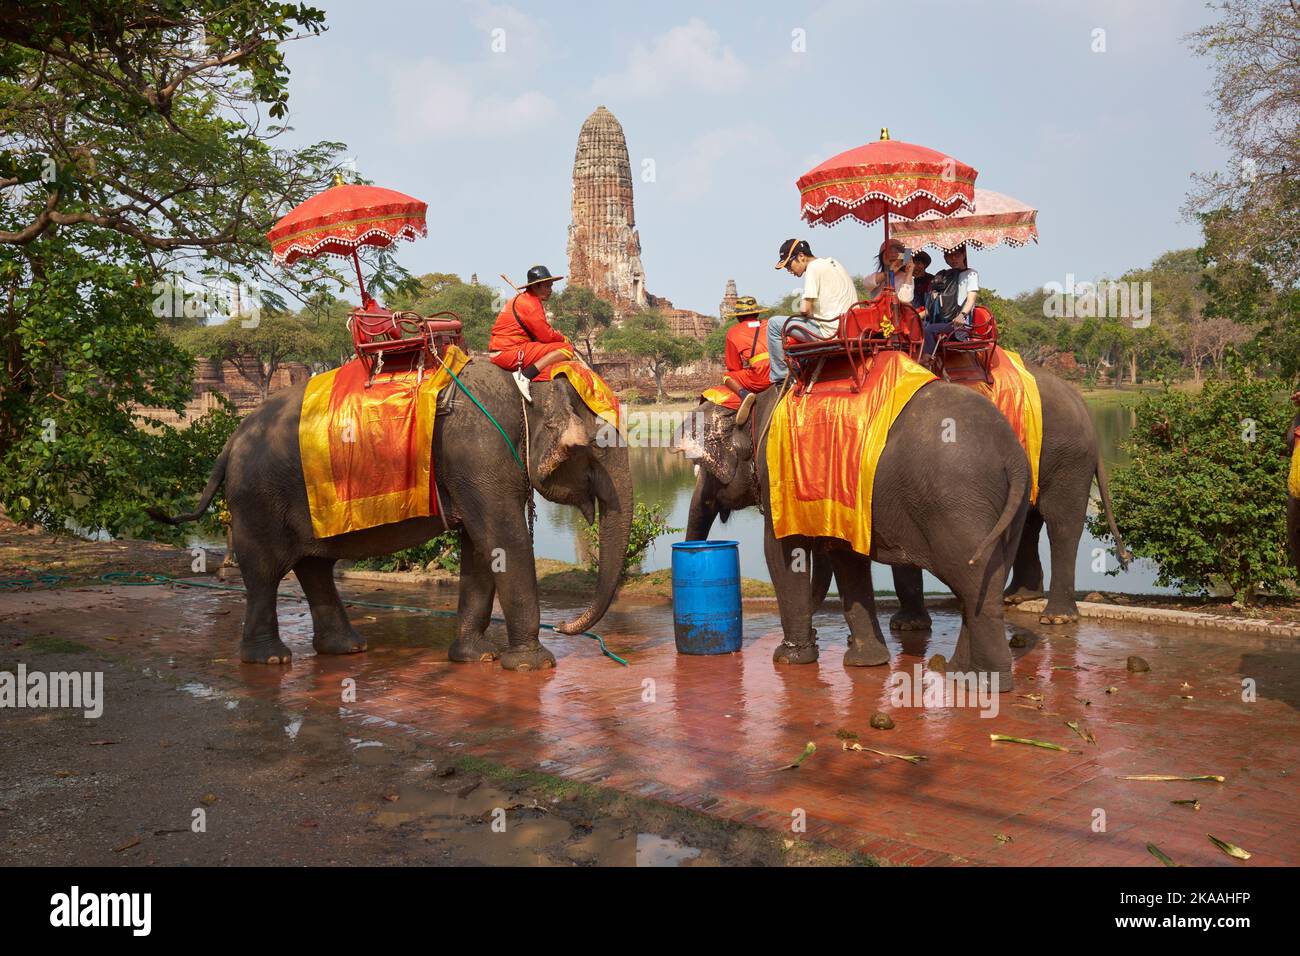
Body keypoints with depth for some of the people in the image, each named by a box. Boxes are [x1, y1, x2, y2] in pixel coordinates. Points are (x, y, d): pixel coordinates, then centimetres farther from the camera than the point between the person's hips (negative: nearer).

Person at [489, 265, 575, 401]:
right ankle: (525, 375, -25)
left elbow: (541, 333, 21)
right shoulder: (530, 304, -12)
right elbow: (547, 336, -13)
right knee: (567, 349, -17)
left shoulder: (522, 299, 20)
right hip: (510, 353, -10)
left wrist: (558, 336, 6)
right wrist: (563, 338, 6)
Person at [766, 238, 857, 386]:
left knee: (774, 323, -1)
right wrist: (811, 313, 17)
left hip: (830, 332, -9)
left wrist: (808, 314, 5)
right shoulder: (832, 262, 17)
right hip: (851, 329, 10)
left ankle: (779, 377, 1)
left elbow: (804, 309, -16)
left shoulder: (814, 267, -10)